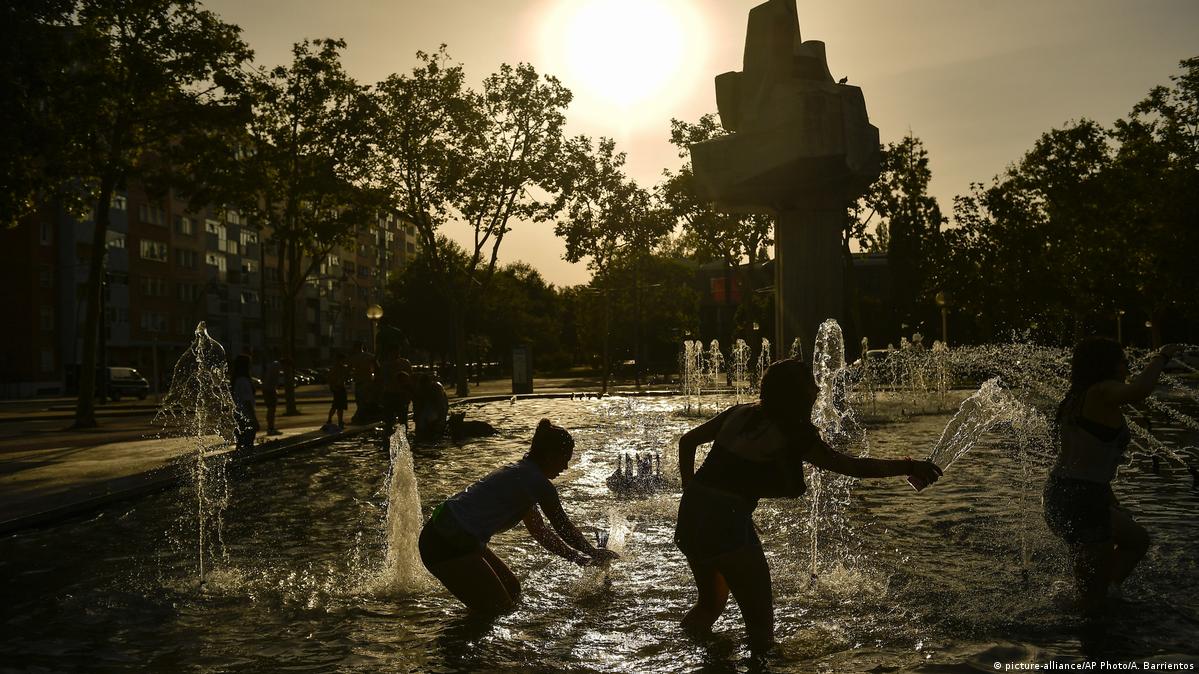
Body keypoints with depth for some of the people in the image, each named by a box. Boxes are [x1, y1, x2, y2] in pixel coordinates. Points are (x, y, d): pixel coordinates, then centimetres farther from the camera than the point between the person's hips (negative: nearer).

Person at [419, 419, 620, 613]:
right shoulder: (538, 483, -14)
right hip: (447, 546, -10)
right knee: (500, 610, -4)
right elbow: (564, 527, -4)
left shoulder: (521, 473, 16)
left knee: (512, 590, 19)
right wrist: (594, 554, 11)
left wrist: (578, 557, 21)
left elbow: (539, 531, 22)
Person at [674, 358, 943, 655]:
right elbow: (851, 466, -1)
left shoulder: (740, 413, 13)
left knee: (710, 602, 28)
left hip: (691, 509, 8)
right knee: (760, 619, 5)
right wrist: (910, 467, 7)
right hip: (728, 519, -8)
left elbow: (687, 441, 18)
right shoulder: (792, 435, -5)